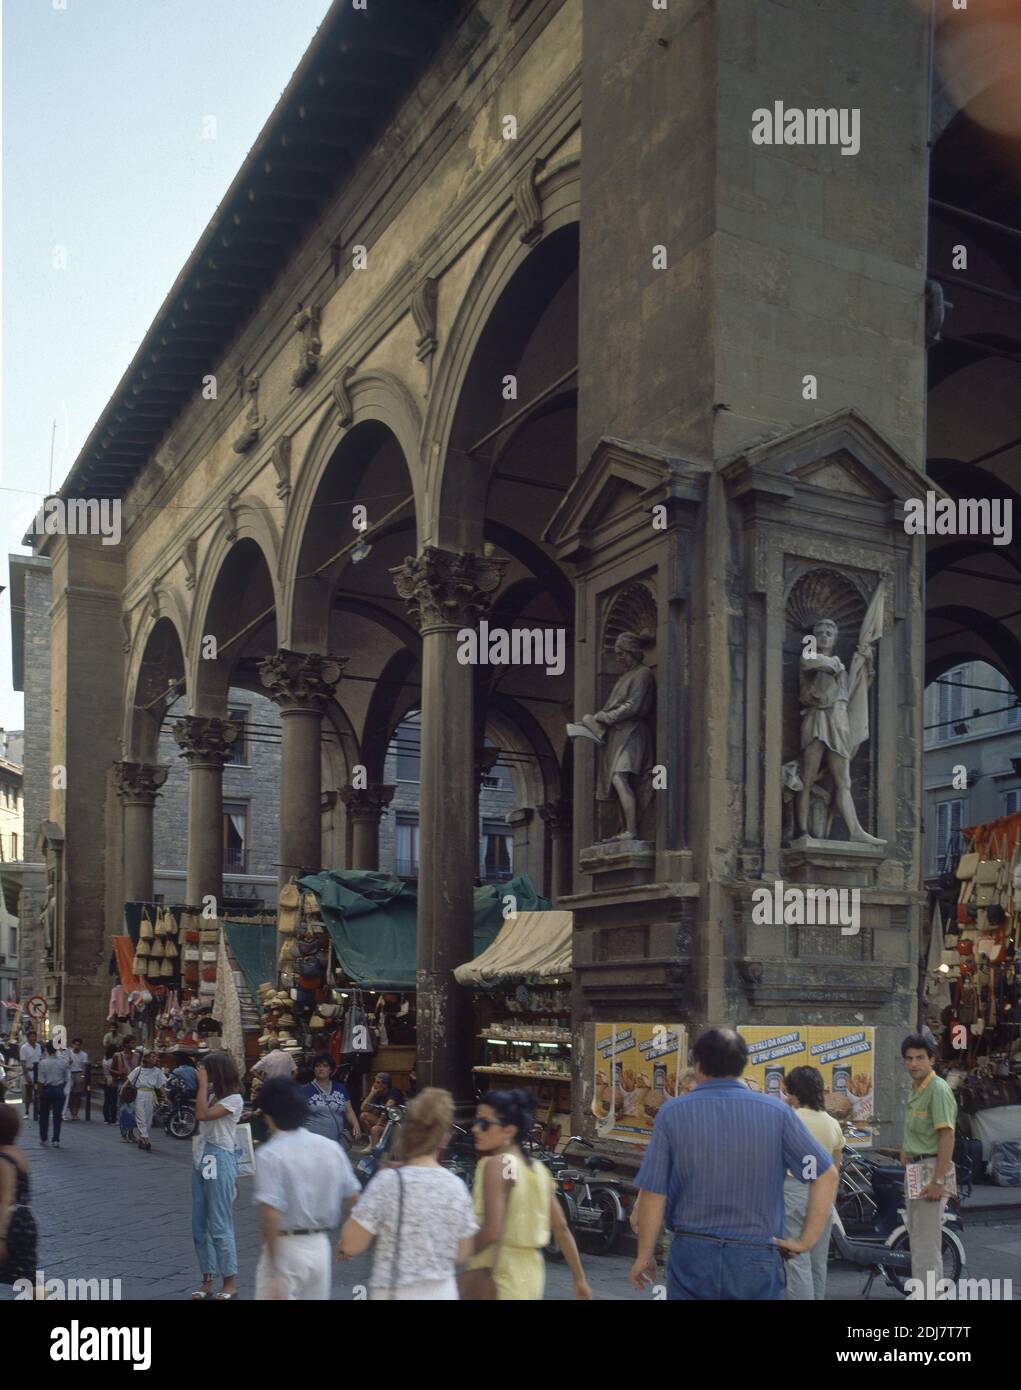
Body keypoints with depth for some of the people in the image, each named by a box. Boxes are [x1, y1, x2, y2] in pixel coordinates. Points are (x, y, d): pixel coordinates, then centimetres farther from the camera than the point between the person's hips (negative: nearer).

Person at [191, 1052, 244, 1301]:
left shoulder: (234, 1099, -12)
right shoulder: (212, 1094, 12)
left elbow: (202, 1115, -22)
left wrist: (203, 1084, -16)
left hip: (219, 1161, -9)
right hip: (200, 1161, 9)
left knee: (219, 1226, -4)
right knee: (199, 1225, 10)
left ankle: (230, 1282, 5)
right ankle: (207, 1280, 18)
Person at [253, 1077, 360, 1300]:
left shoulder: (270, 1155, -16)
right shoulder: (331, 1147, 3)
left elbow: (270, 1213, -23)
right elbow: (353, 1196, 6)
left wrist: (273, 1265, -16)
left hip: (286, 1248, -6)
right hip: (321, 1247, 6)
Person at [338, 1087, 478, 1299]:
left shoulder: (390, 1181, -13)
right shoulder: (456, 1186, 0)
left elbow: (351, 1245, -11)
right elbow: (461, 1255, 7)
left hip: (396, 1293, -4)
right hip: (443, 1291, 4)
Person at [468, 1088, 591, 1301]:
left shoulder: (495, 1164, -13)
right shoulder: (538, 1169, 9)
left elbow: (491, 1230, -24)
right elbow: (561, 1228, 11)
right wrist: (580, 1278, 17)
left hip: (497, 1275, -8)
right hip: (532, 1272, 8)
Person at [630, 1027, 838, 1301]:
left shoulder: (672, 1114, -5)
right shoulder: (776, 1111, -3)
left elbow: (653, 1195, -4)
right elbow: (827, 1176, -1)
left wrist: (644, 1256, 8)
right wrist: (806, 1240, 3)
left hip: (691, 1257, 0)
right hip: (756, 1260, 0)